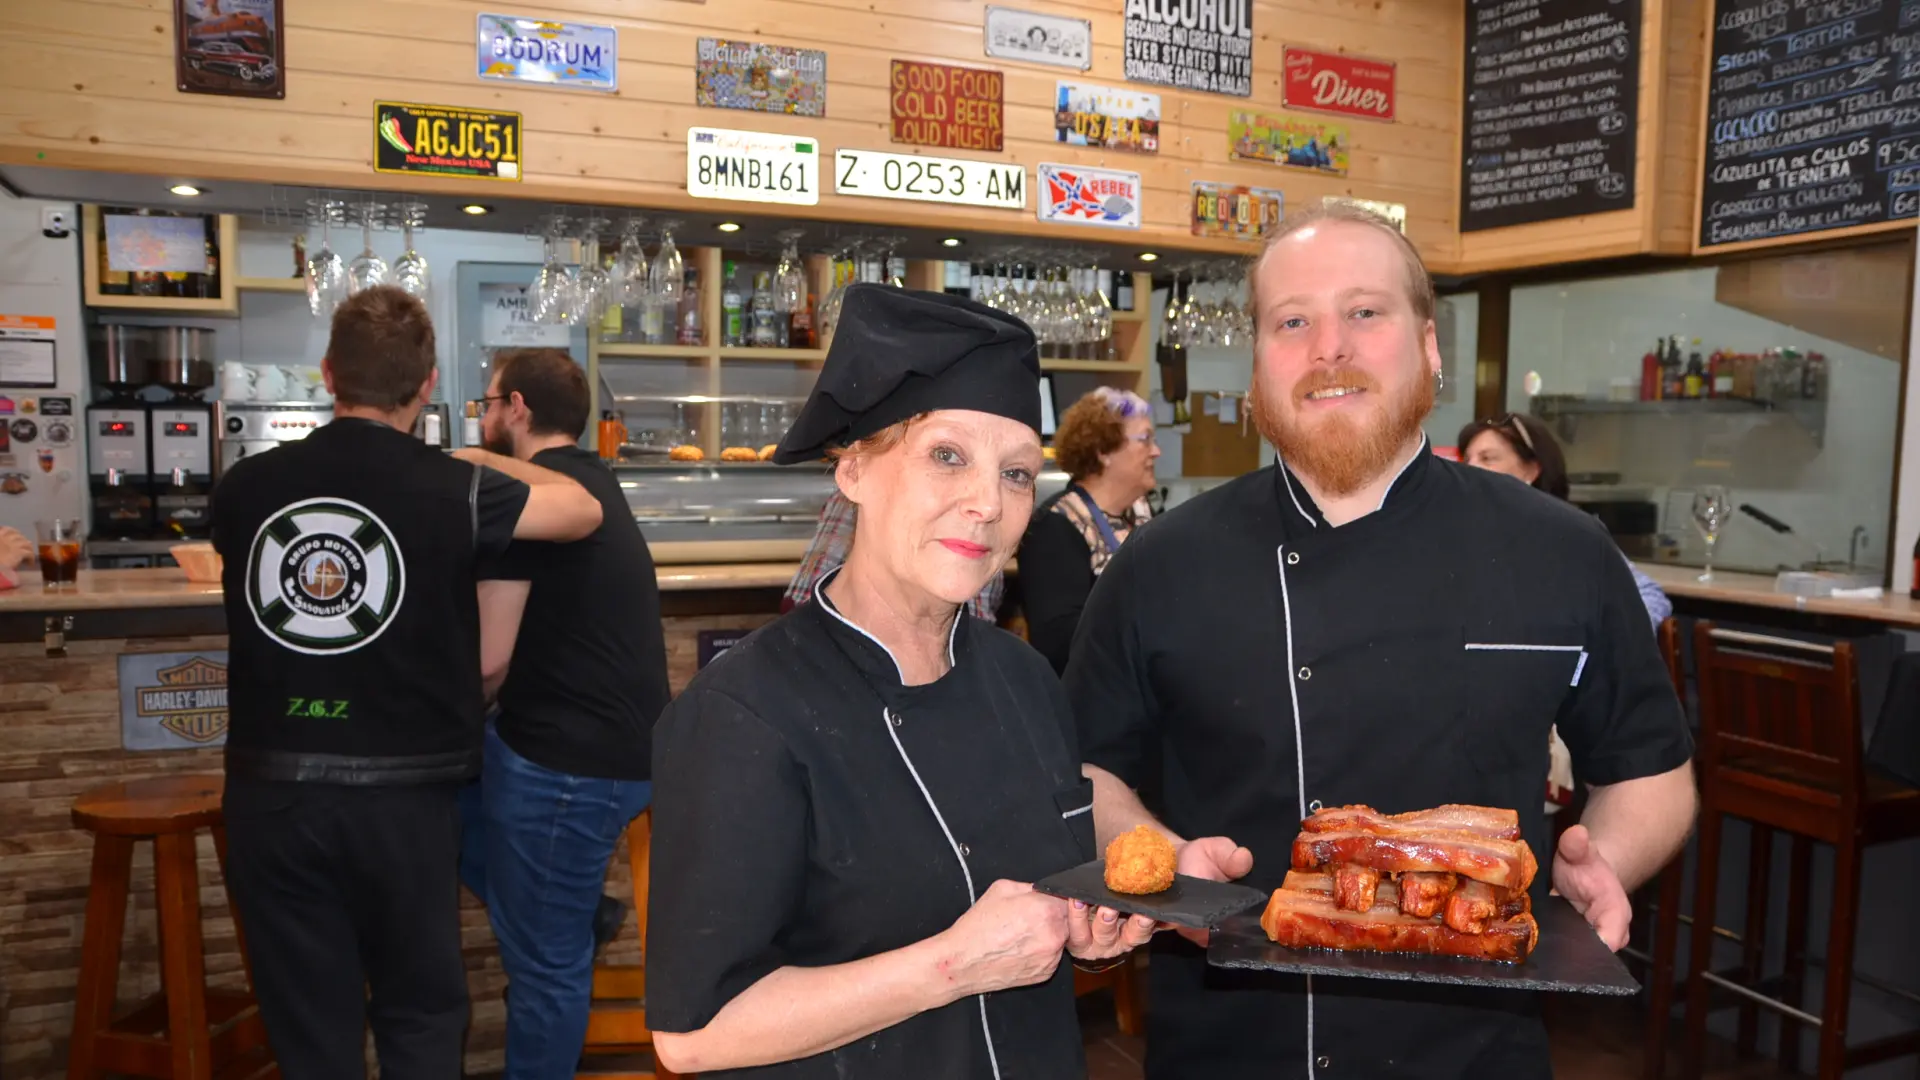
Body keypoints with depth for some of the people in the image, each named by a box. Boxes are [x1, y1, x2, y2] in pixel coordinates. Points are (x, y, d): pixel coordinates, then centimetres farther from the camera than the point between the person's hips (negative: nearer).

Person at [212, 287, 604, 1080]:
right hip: (401, 792, -2)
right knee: (420, 1015, 16)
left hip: (270, 788, 3)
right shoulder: (449, 490, -11)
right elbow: (584, 512, 0)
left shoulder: (244, 486, -1)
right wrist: (489, 463, 13)